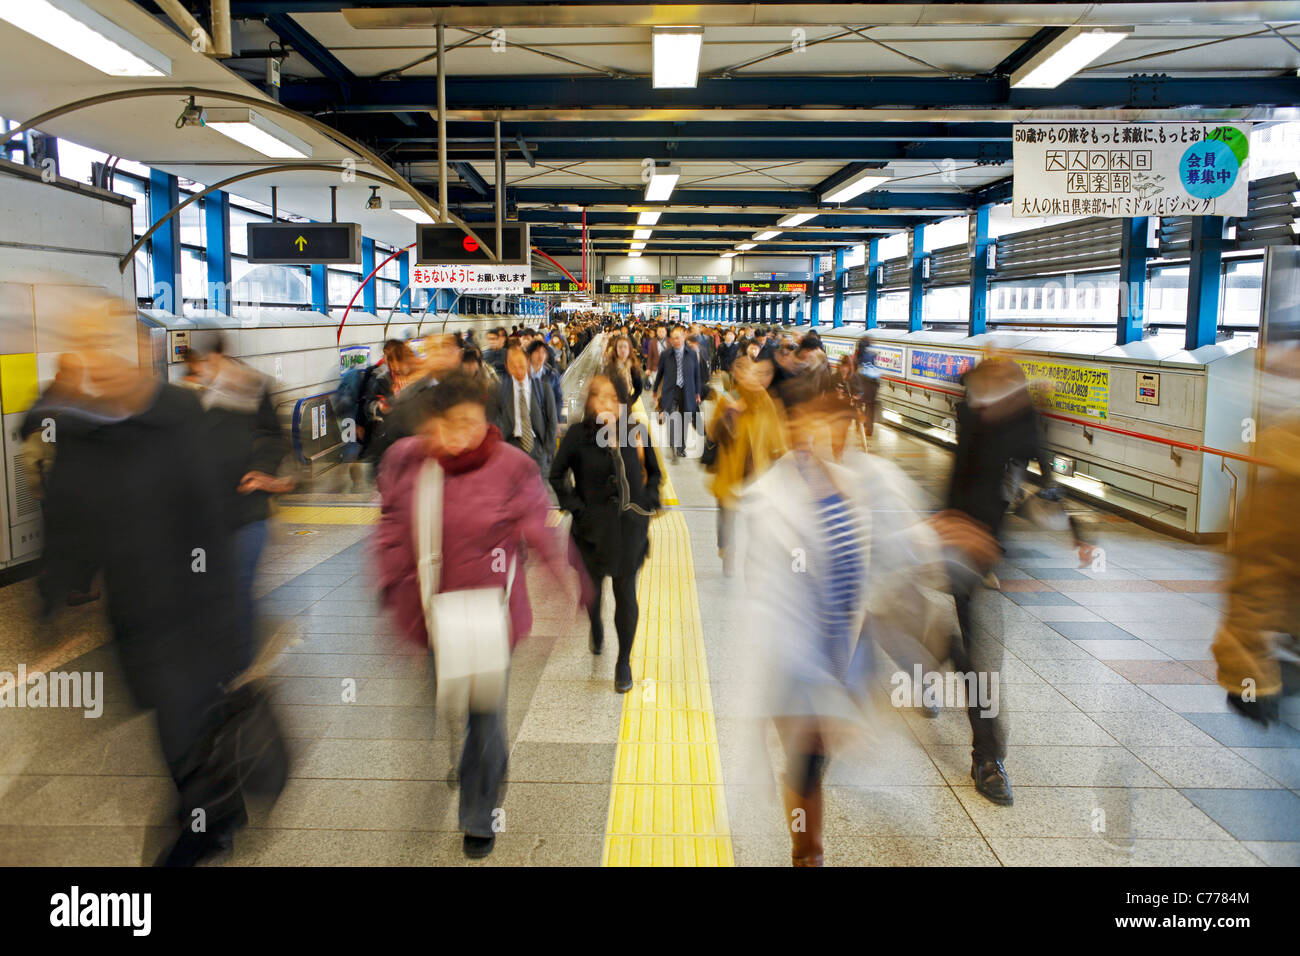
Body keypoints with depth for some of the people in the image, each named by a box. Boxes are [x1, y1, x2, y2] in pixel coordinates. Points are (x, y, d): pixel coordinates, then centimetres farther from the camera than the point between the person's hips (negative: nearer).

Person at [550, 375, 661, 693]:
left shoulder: (635, 433, -2)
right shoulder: (578, 435, -8)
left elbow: (653, 471, 12)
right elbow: (557, 475, 1)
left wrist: (648, 502, 1)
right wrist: (577, 508, -7)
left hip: (630, 524, 0)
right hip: (594, 524, 0)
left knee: (626, 592, 3)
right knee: (593, 583, 17)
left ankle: (624, 661, 17)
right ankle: (596, 628, 52)